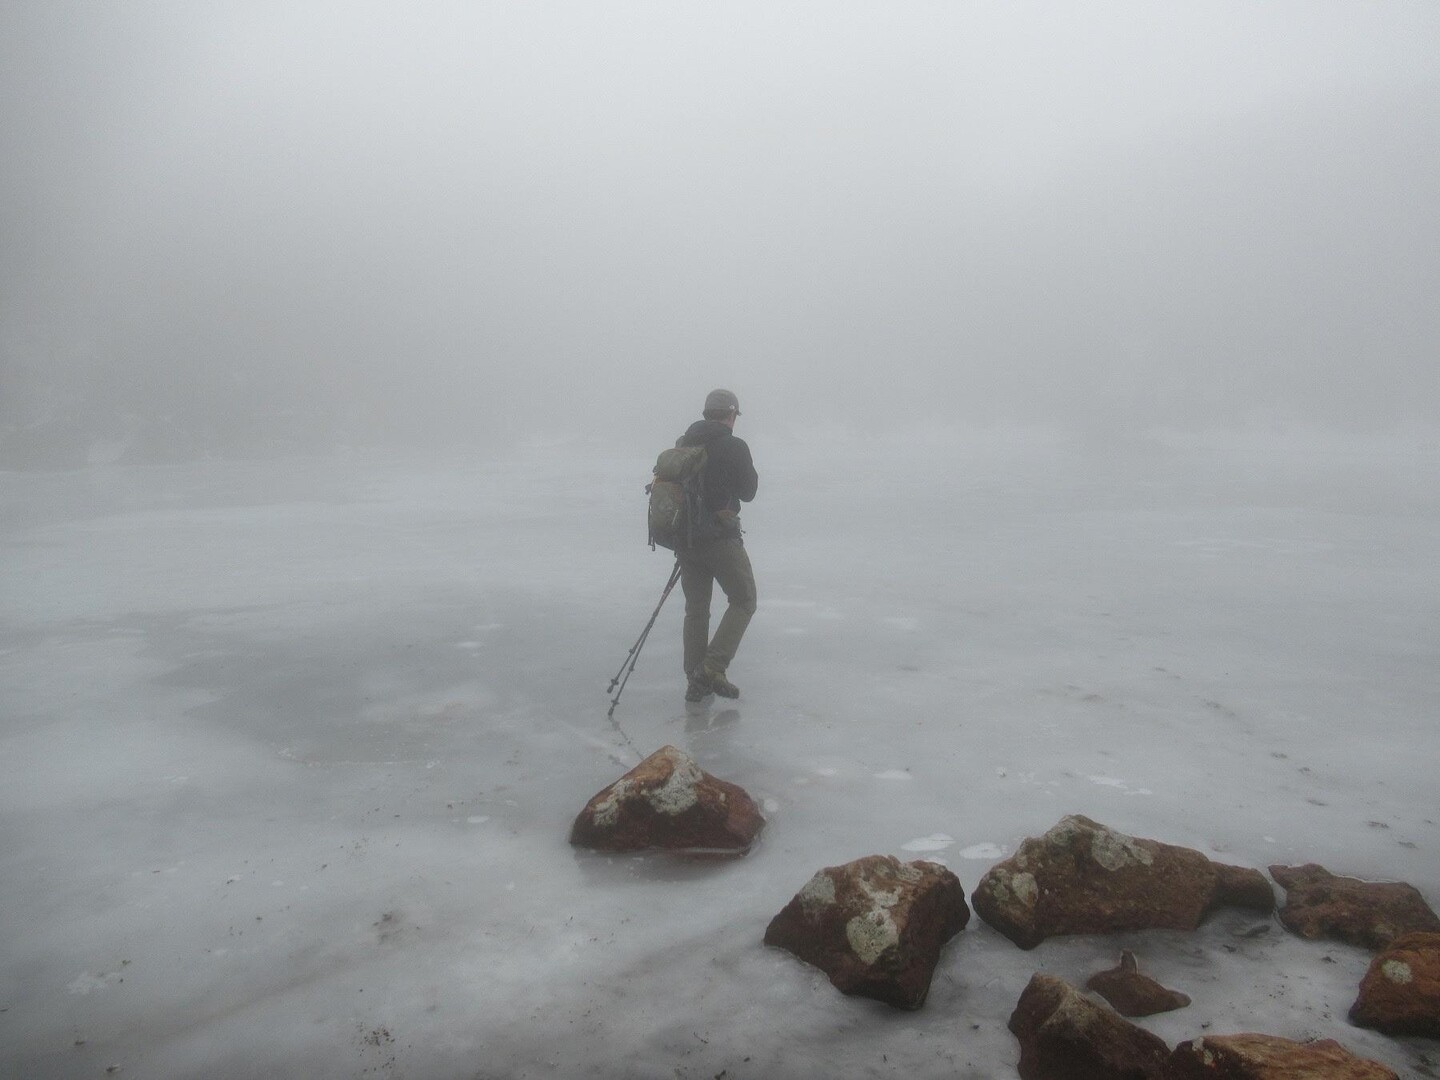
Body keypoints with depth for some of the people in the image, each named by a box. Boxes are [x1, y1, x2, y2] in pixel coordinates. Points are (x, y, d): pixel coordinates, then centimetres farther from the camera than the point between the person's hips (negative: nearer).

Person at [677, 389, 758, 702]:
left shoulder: (682, 445, 8)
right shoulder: (734, 447, -11)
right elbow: (747, 491, -3)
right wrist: (749, 473, 14)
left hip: (684, 536, 6)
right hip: (720, 537, -6)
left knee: (696, 609, 14)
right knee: (743, 601, 8)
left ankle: (696, 682, 17)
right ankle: (713, 667, -4)